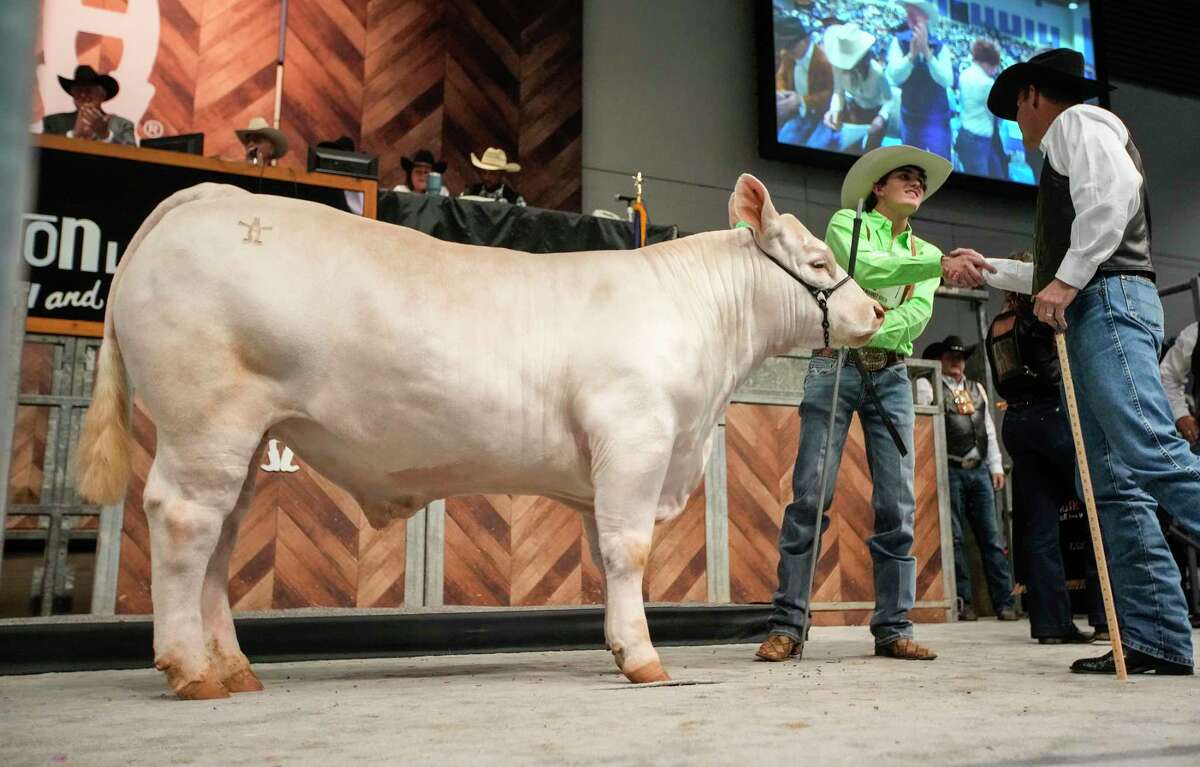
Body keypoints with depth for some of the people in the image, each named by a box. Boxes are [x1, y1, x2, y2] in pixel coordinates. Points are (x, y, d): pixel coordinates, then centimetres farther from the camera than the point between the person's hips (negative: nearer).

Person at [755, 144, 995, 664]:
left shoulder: (924, 252, 20)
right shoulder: (846, 224, 8)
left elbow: (916, 315, 2)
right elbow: (864, 269, -14)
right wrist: (941, 264, -25)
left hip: (890, 375, 4)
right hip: (834, 366, -4)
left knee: (897, 505, -2)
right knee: (810, 497, -9)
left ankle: (893, 628, 6)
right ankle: (787, 625, -4)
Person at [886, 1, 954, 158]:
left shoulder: (940, 46, -8)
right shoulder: (899, 41, -7)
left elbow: (947, 81, -20)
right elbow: (895, 76, -19)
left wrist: (927, 51, -30)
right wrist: (912, 54, -36)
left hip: (938, 119, -1)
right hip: (910, 118, 1)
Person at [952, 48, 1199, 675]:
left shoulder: (1077, 121, 8)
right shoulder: (1069, 153, 36)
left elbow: (1115, 190, -14)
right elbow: (1050, 274, 40)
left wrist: (1066, 279, -18)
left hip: (1109, 302, -9)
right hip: (1091, 315, 10)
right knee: (1113, 483, -2)